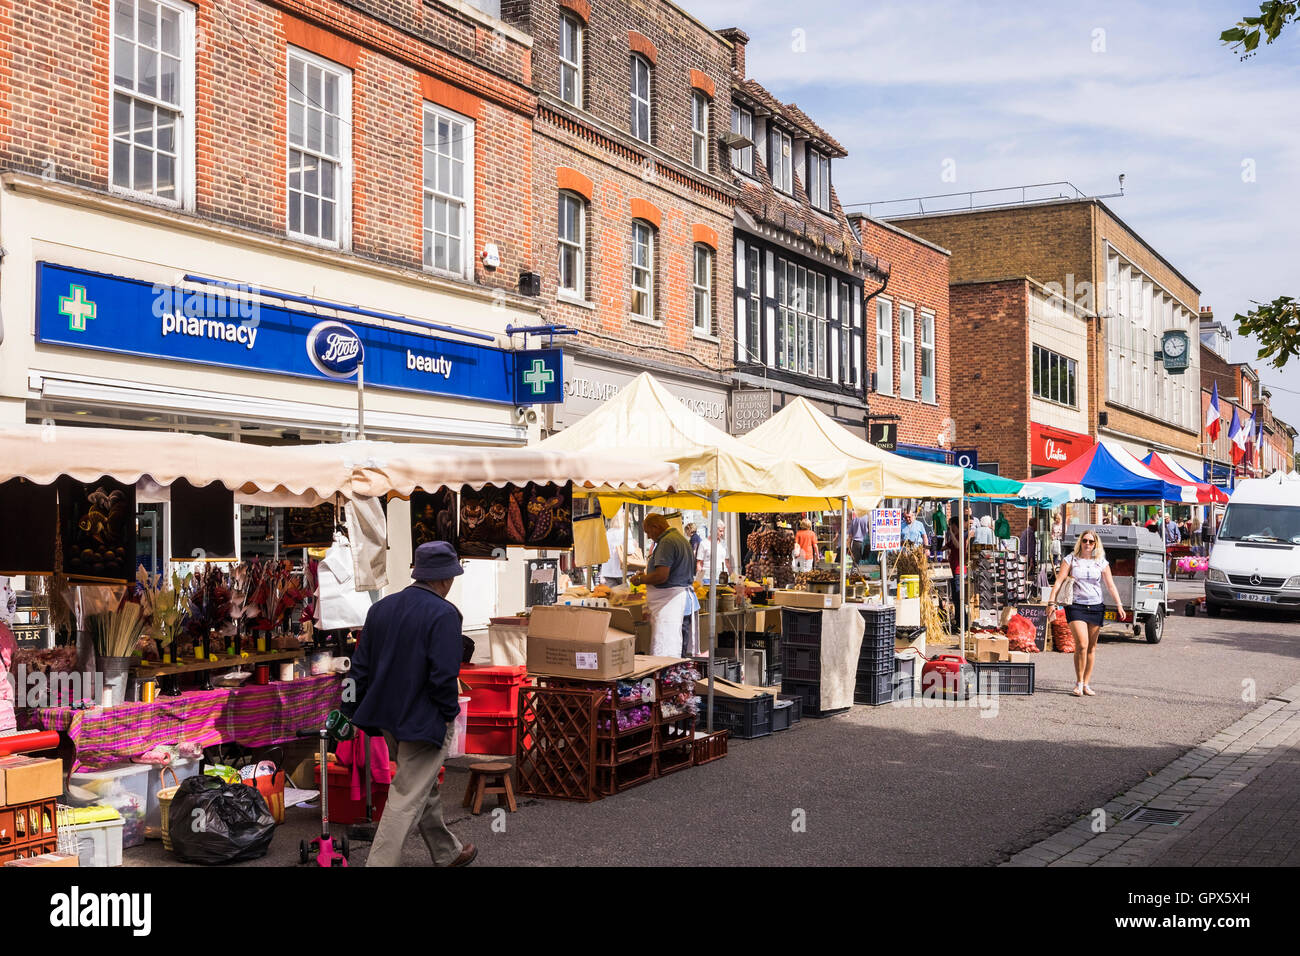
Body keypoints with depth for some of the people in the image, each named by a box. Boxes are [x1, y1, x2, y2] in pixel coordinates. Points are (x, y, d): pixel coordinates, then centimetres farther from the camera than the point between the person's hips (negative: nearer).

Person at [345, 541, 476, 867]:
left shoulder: (381, 607, 3)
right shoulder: (444, 614, -18)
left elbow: (361, 666, 7)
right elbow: (444, 675, -24)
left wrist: (357, 712, 14)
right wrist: (449, 712, -8)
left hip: (392, 714, 8)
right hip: (425, 719, -8)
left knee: (426, 789, 24)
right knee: (407, 800, 0)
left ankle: (446, 853, 40)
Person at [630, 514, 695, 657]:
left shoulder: (666, 542, -16)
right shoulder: (681, 538, 17)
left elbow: (661, 576, -24)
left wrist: (640, 579, -9)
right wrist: (647, 574, 22)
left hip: (668, 597, -11)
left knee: (662, 651, -10)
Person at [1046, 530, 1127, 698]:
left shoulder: (1101, 562, 8)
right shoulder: (1071, 560, 2)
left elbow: (1110, 585, 9)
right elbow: (1059, 582, -1)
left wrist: (1119, 605, 0)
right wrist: (1051, 602, -10)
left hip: (1096, 607, 3)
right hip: (1076, 606, -3)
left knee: (1092, 647, 6)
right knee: (1082, 644, -15)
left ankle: (1086, 684, 14)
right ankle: (1078, 683, -4)